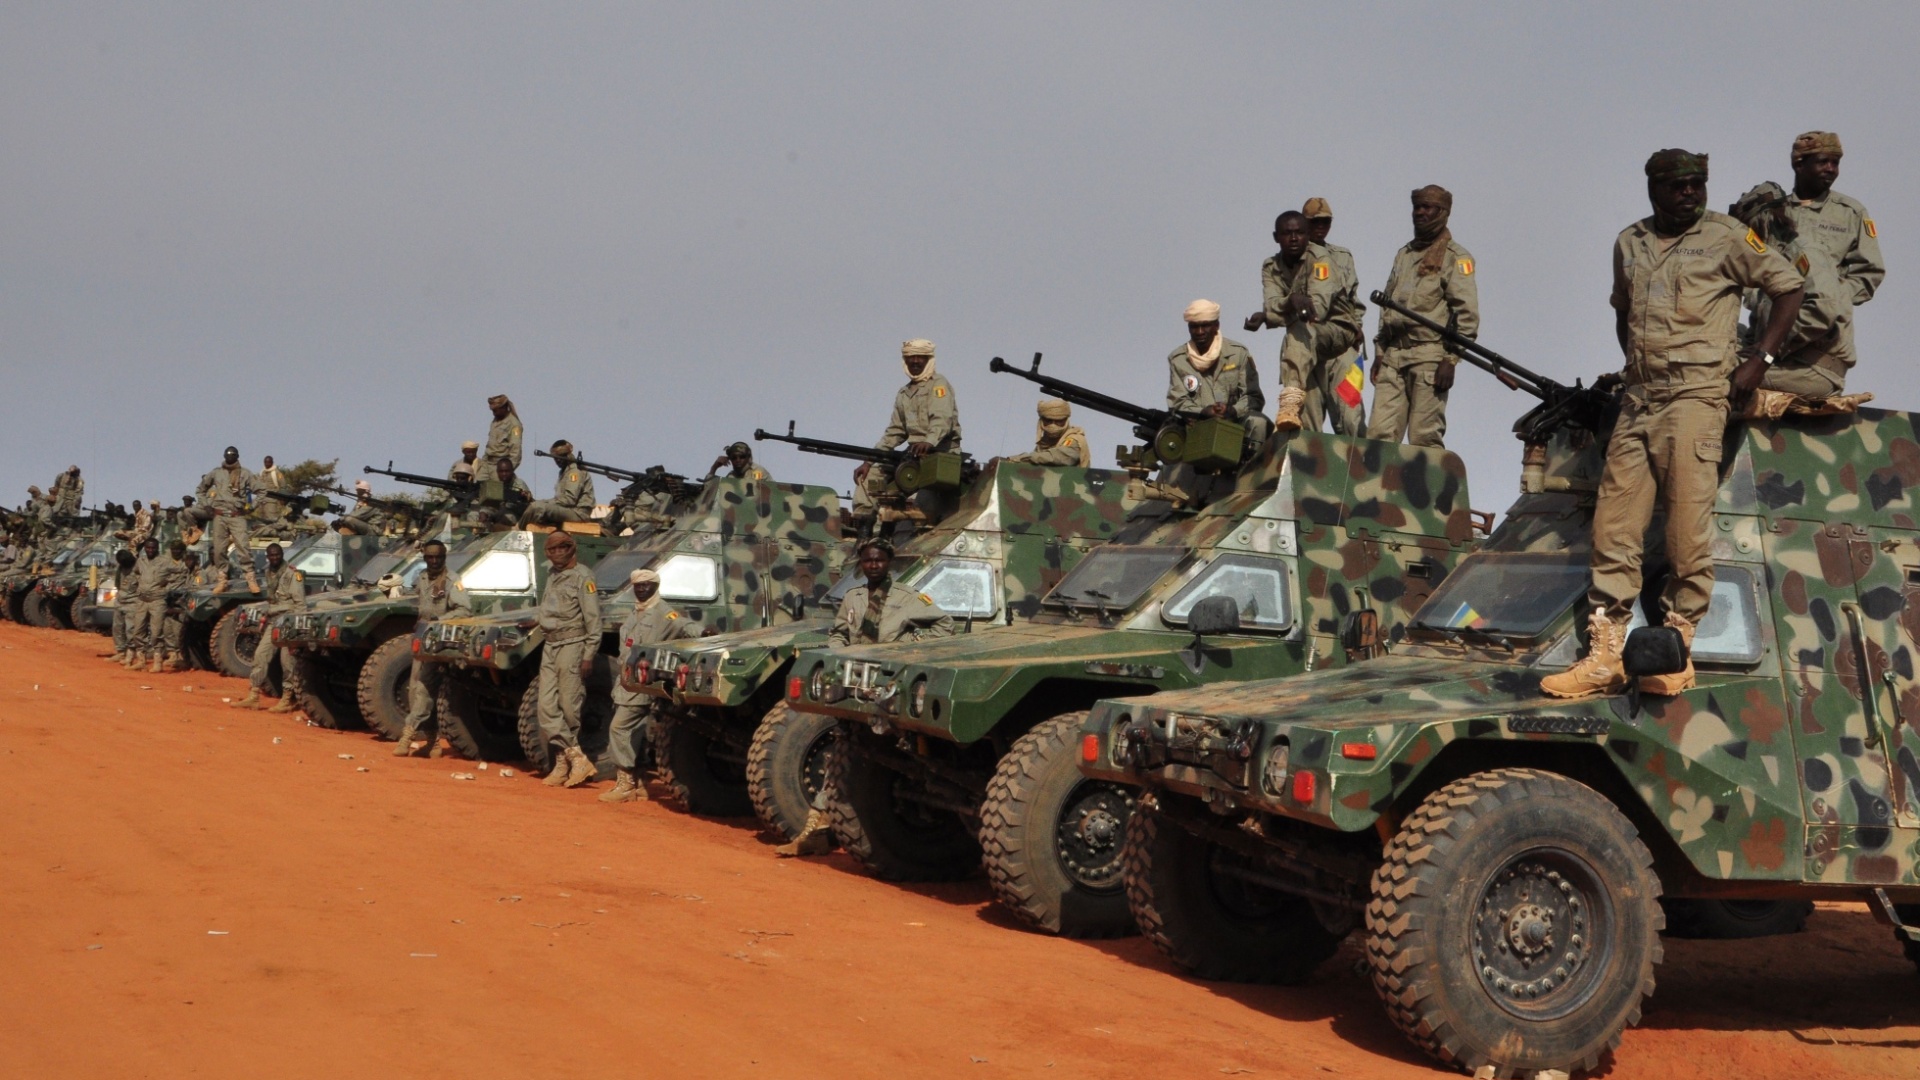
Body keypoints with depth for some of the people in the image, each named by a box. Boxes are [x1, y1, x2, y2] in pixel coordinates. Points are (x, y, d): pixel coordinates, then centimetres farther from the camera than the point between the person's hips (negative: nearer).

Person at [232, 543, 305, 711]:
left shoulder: (293, 574, -9)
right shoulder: (268, 574, 12)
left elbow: (300, 603, -12)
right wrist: (263, 621, 15)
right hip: (272, 622, 7)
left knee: (288, 661, -5)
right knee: (260, 654, 1)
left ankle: (287, 700, 2)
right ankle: (253, 697, 4)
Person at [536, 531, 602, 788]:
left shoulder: (582, 576, -7)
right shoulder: (552, 577, 16)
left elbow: (592, 618, -10)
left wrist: (589, 656, -14)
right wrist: (534, 620, 4)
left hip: (572, 645, -7)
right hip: (550, 646, 7)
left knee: (570, 706, -2)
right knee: (547, 707, -2)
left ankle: (564, 760, 9)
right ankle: (575, 758, -1)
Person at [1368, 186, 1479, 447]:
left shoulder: (1455, 257, 2)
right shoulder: (1403, 255, 23)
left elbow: (1468, 315, -5)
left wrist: (1451, 359, -13)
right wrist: (1379, 352, 15)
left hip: (1429, 356, -6)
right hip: (1393, 356, 6)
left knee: (1424, 438, -9)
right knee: (1379, 435, -4)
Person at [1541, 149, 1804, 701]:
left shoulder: (1726, 237, 3)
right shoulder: (1629, 242, 17)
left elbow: (1789, 287, 6)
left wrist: (1759, 358, -2)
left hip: (1695, 397, -5)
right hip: (1636, 402, 5)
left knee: (1687, 529, -8)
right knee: (1613, 529, -1)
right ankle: (1604, 656, 1)